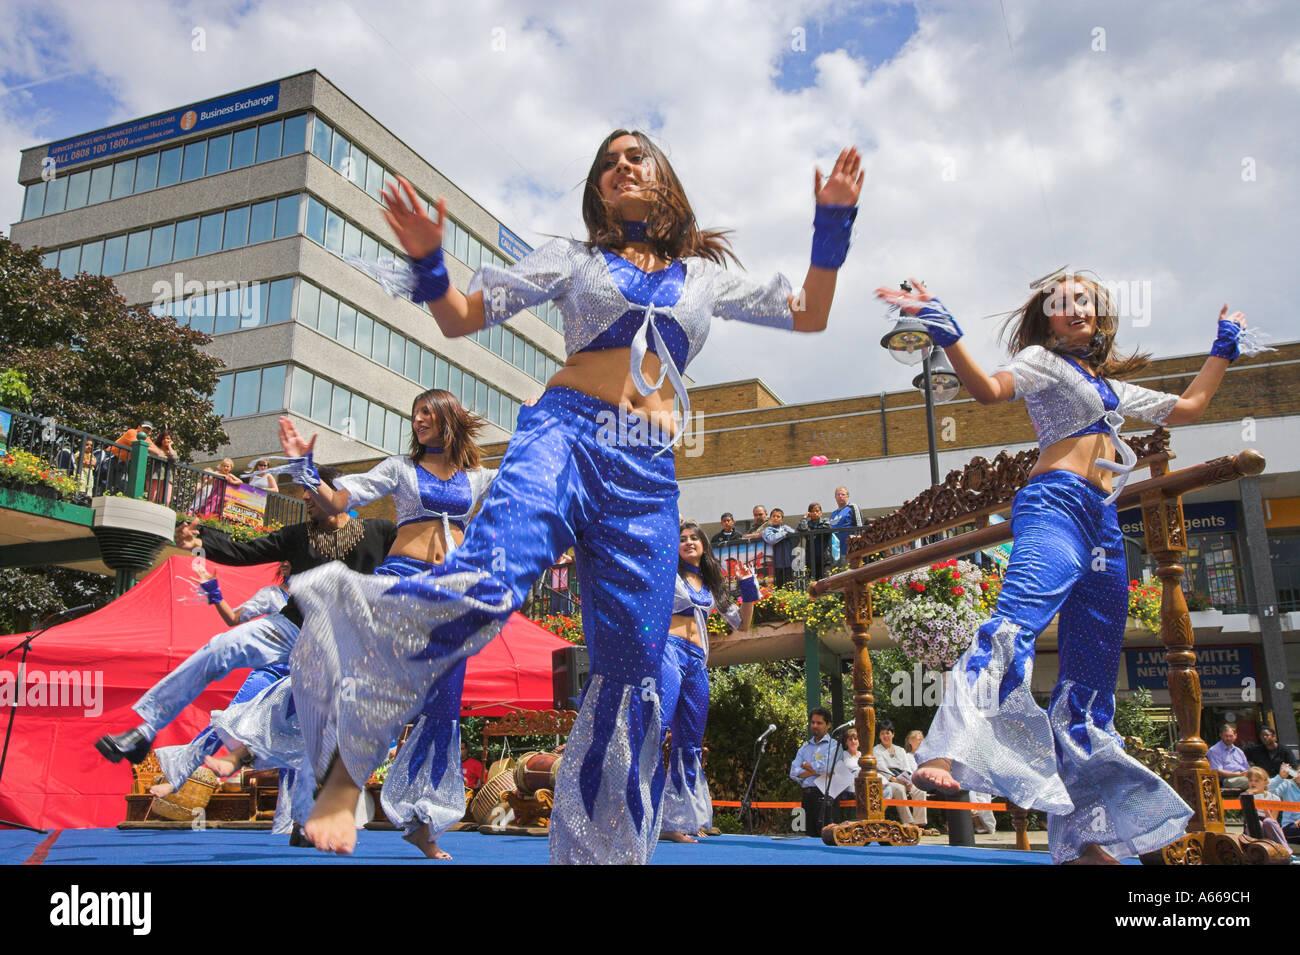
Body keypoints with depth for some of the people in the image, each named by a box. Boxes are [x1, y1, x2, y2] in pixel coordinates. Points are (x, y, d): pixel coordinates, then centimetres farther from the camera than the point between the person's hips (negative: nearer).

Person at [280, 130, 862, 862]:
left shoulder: (704, 275, 25)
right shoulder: (573, 257, 19)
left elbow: (810, 315, 27)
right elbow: (461, 319, 15)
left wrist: (833, 223, 15)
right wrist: (428, 262, -6)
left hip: (649, 476, 3)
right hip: (566, 431, -2)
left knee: (634, 672, -3)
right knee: (485, 583, -33)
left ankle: (599, 849, 13)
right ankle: (347, 762, -17)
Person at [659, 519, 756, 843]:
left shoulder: (712, 585, 22)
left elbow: (742, 624, 26)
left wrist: (748, 589, 14)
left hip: (696, 660, 6)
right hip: (668, 649, -6)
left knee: (691, 743, 5)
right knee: (658, 723, -28)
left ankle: (676, 822, 11)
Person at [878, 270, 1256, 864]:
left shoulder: (1113, 385, 31)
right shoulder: (1043, 360, 11)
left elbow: (1189, 406, 41)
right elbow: (988, 388, -10)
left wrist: (1225, 347, 45)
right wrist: (945, 332, -24)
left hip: (1103, 525, 7)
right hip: (1056, 502, -7)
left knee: (1091, 680, 4)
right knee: (1017, 618, -35)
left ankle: (1083, 837, 7)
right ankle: (947, 755, -53)